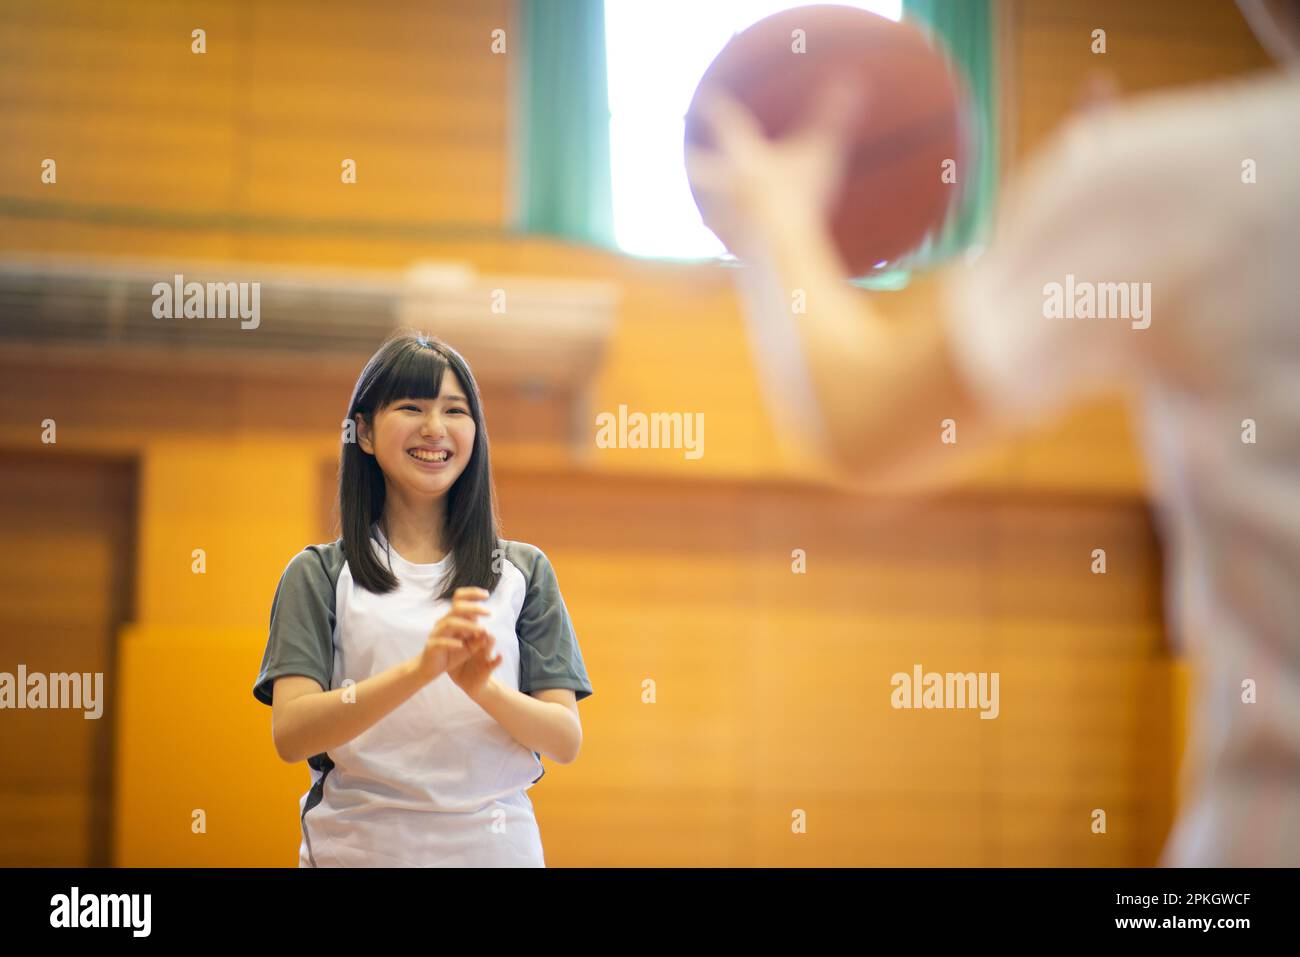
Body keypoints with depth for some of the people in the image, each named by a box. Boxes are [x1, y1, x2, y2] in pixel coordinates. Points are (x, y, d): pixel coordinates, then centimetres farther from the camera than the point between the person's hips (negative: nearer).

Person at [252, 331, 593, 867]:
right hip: (359, 846, -1)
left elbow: (566, 740, -1)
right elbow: (290, 734, -12)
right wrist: (419, 669, -26)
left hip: (495, 843, 1)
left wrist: (483, 687, -20)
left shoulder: (523, 571, 6)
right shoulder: (319, 574, 1)